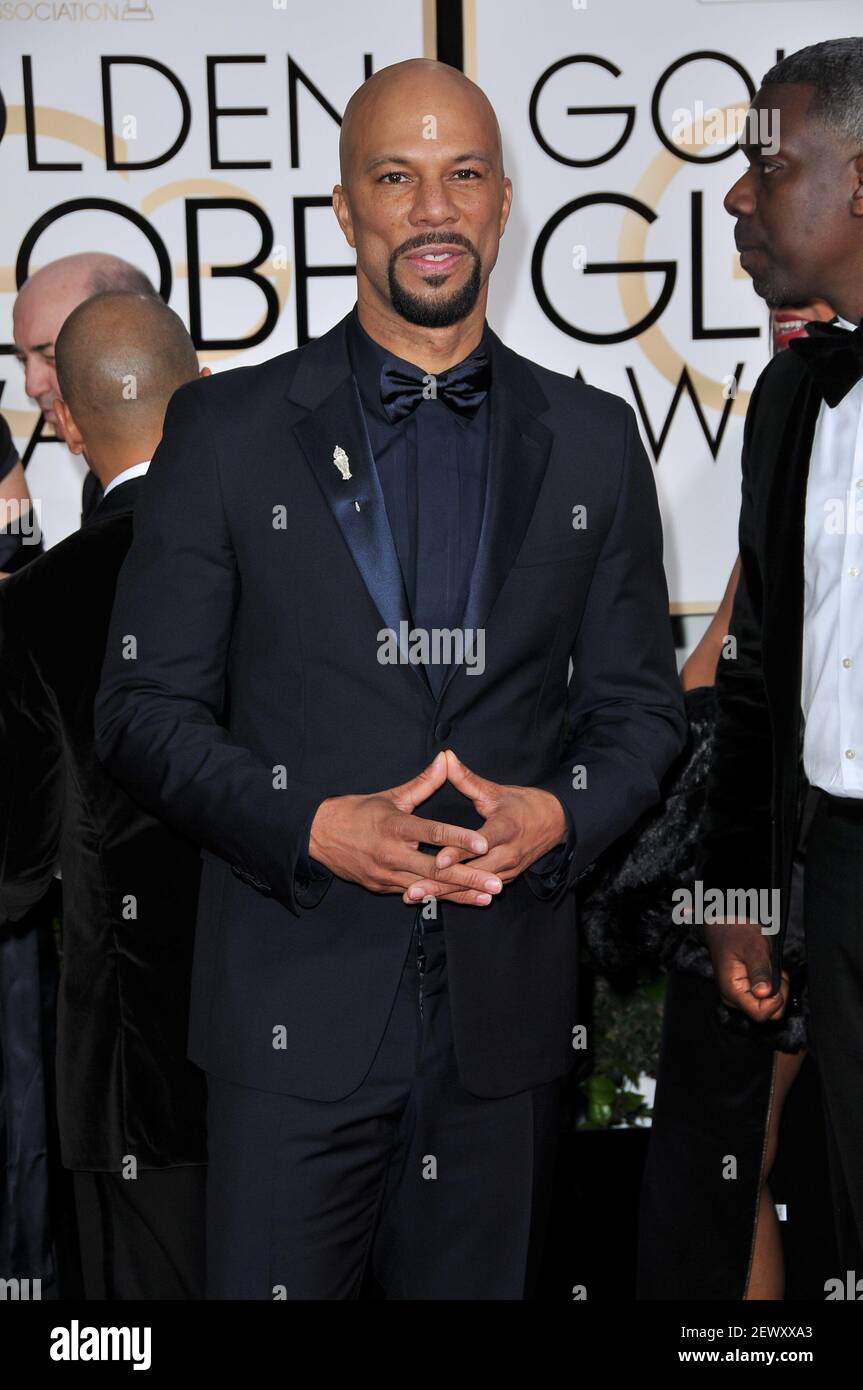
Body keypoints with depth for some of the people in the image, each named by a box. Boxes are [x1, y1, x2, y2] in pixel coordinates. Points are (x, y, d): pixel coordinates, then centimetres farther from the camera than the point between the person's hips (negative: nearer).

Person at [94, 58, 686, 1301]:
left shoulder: (592, 440, 7)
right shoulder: (227, 429, 1)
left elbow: (640, 706, 10)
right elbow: (144, 708, -1)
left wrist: (557, 814, -11)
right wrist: (318, 826, -16)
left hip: (504, 1007, 2)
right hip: (294, 1009, -2)